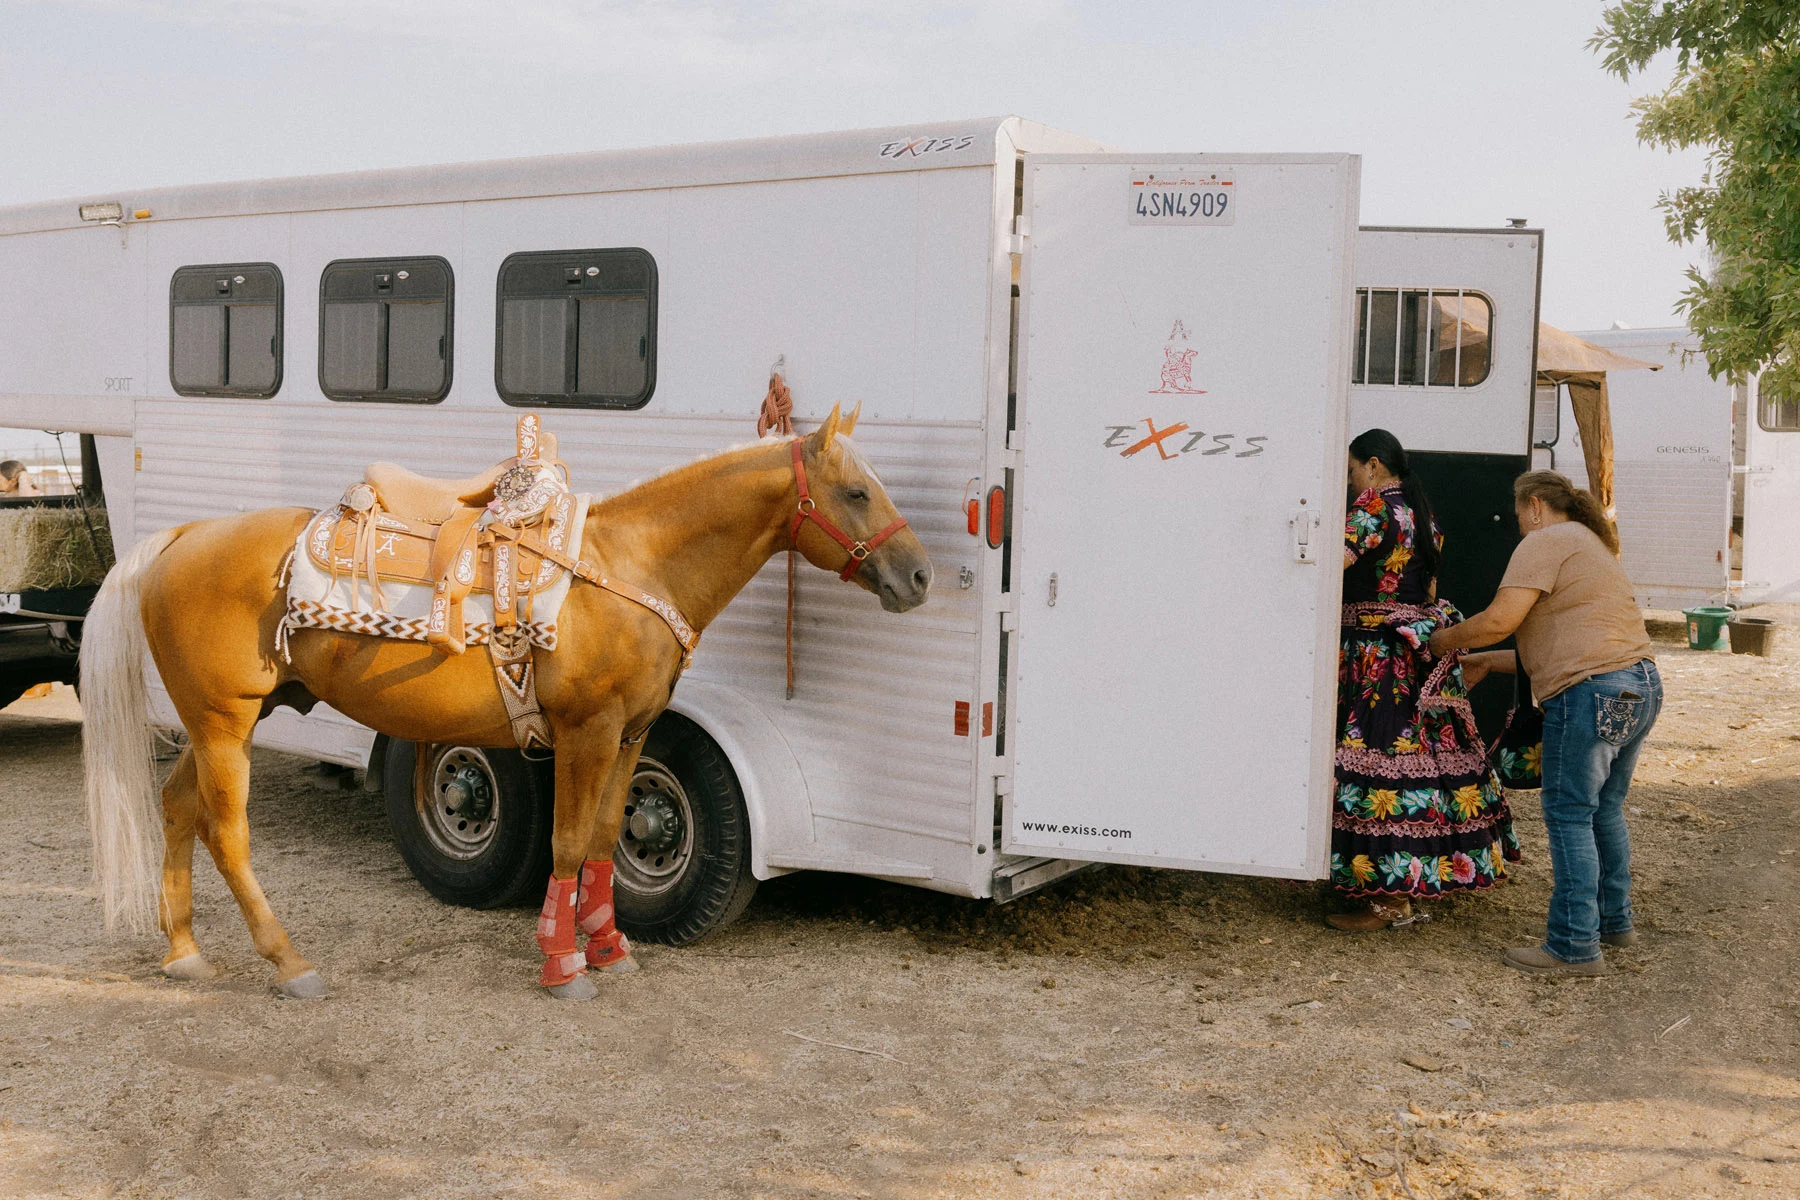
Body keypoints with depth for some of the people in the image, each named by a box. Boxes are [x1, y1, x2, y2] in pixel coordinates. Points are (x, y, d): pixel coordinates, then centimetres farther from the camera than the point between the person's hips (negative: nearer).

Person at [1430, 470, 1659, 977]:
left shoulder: (1546, 541, -5)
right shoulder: (1592, 544, 26)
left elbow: (1500, 619, -15)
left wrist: (1445, 640, 1)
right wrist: (1487, 663, 26)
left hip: (1592, 693, -10)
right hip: (1640, 687, 10)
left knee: (1570, 817, -4)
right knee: (1604, 811, 20)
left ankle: (1575, 947, -2)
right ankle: (1614, 921, 30)